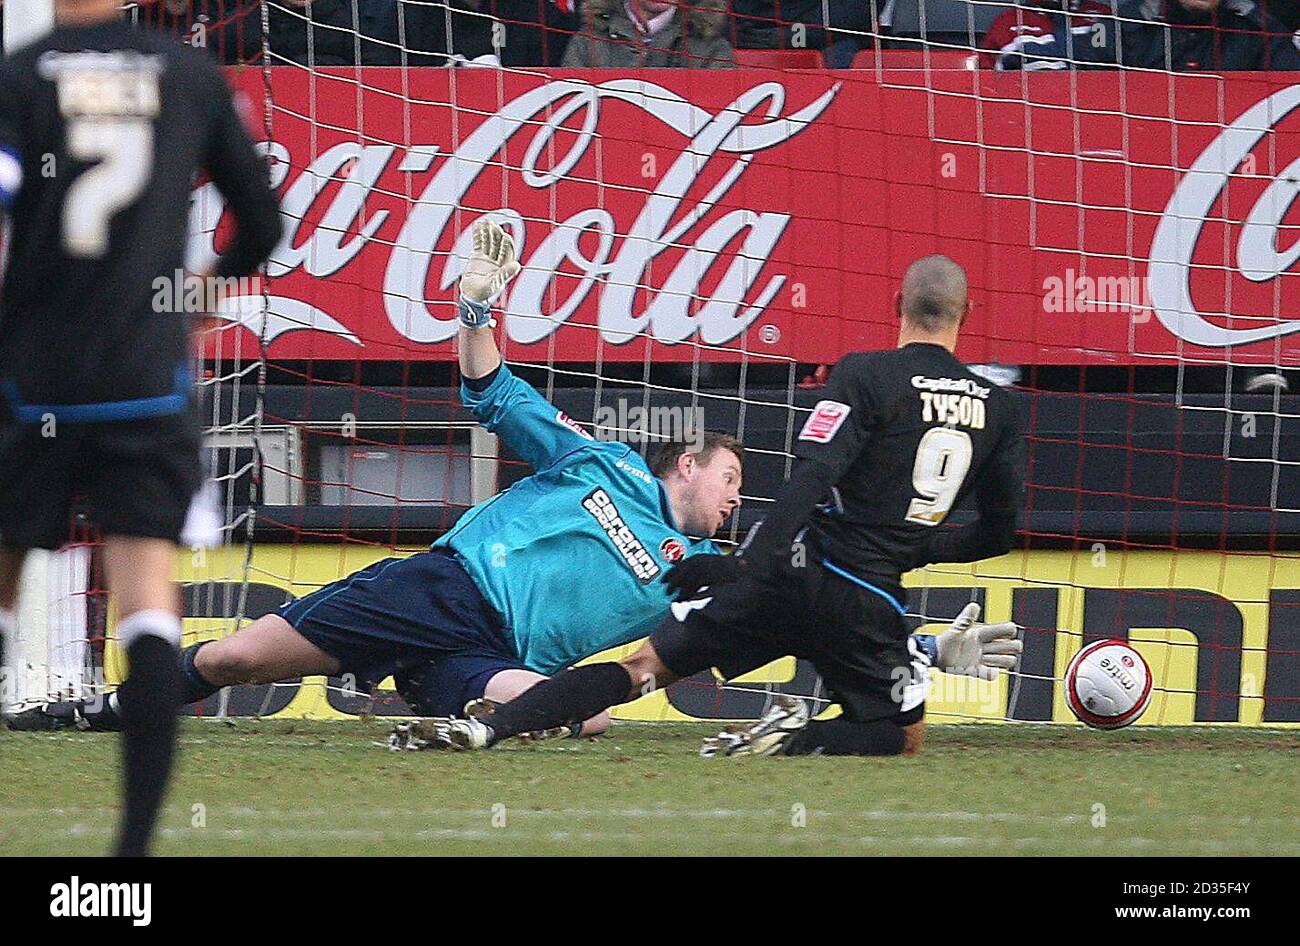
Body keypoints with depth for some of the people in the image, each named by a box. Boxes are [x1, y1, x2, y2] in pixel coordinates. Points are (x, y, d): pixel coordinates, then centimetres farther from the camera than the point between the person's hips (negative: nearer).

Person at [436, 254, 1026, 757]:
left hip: (797, 572, -1)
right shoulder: (995, 408, 7)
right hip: (873, 607, 1)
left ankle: (491, 726, -9)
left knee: (645, 666, 4)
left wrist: (754, 567, -20)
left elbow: (811, 479, -18)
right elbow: (998, 536, 15)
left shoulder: (867, 375, -6)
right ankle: (803, 740, -7)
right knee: (903, 735, 22)